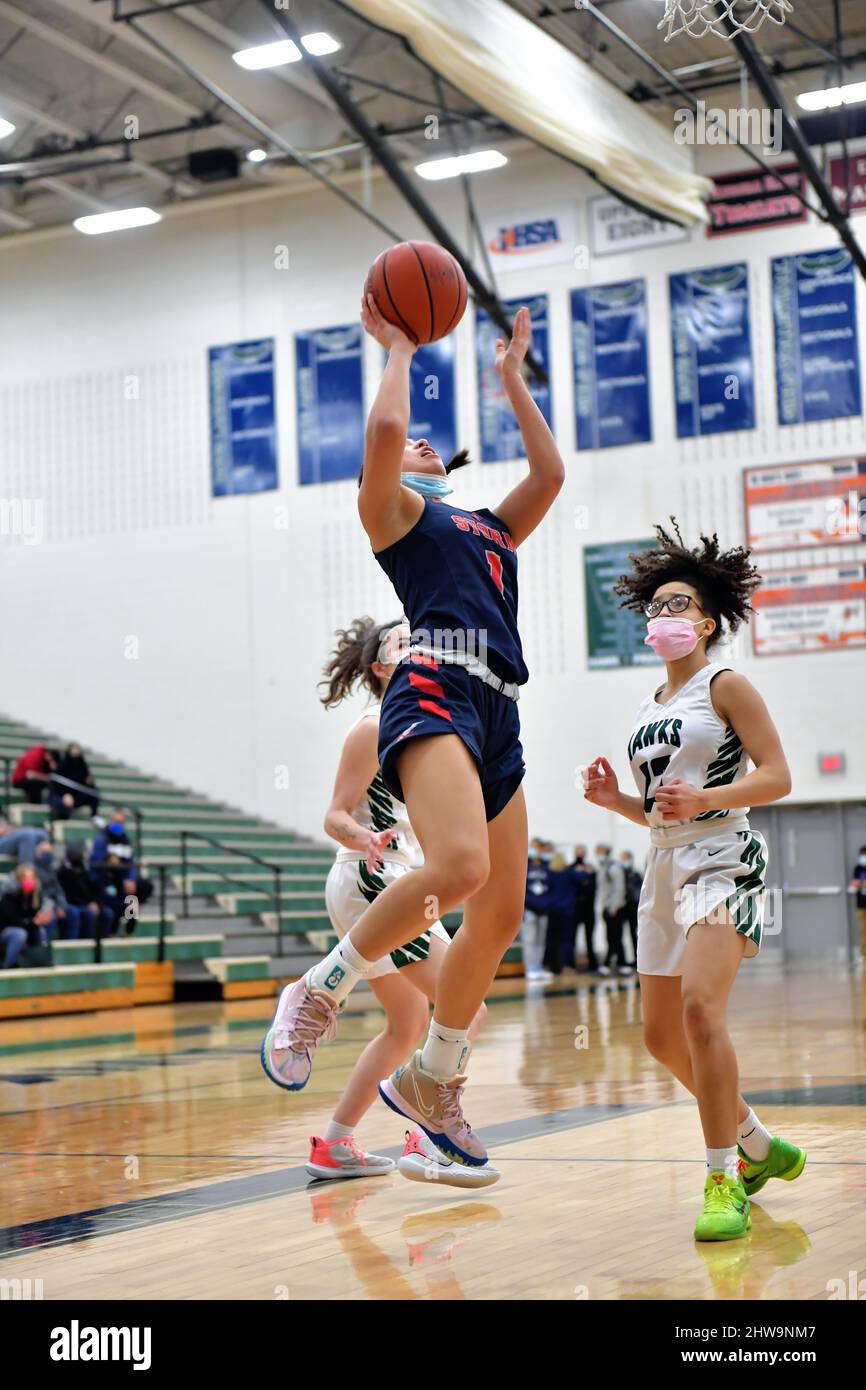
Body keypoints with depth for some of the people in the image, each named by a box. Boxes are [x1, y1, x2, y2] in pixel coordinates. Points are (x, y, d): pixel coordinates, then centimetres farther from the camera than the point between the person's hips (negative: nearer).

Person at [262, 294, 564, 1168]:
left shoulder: (490, 528, 31)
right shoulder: (390, 508, 12)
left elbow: (550, 472, 26)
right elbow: (383, 429, -5)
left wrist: (511, 375, 33)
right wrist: (399, 349, 11)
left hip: (496, 716, 8)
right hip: (435, 692, -8)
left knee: (500, 915, 3)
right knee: (459, 864, -32)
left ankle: (429, 1082, 17)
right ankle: (318, 993, -13)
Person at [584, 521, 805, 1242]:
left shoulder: (726, 685, -3)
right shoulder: (649, 710, 18)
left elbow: (777, 777, -11)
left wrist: (702, 798, -24)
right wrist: (615, 798, 3)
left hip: (723, 860, -8)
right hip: (665, 868, 8)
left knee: (700, 1005, -26)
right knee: (662, 1034, 10)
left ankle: (724, 1181, -18)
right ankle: (760, 1145, 30)